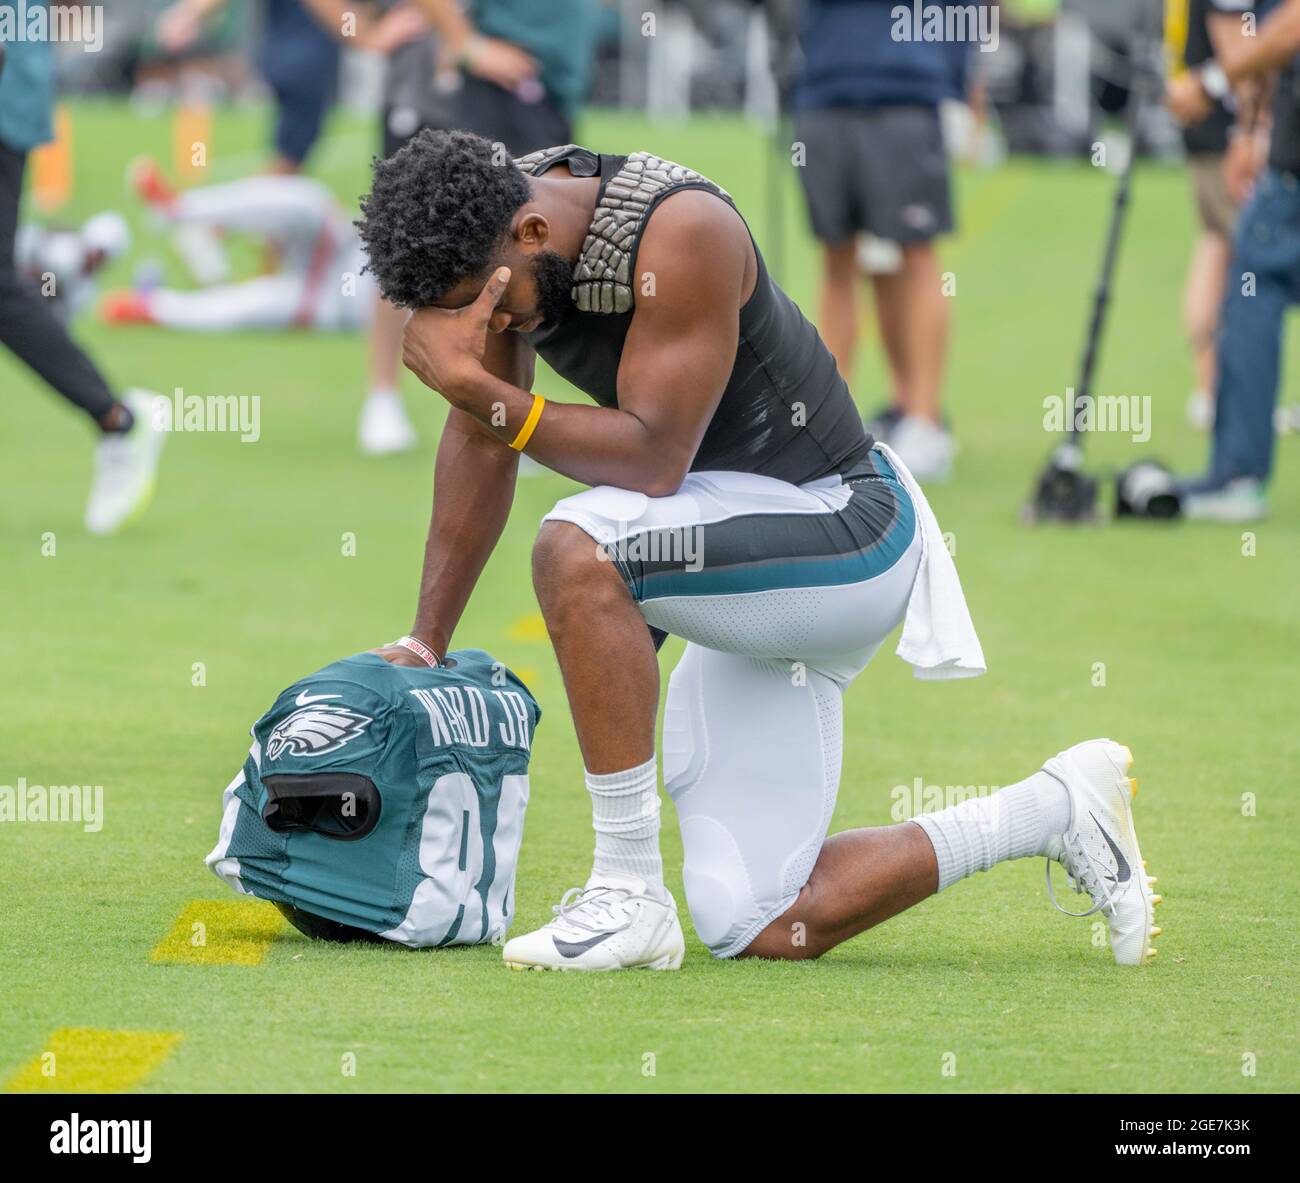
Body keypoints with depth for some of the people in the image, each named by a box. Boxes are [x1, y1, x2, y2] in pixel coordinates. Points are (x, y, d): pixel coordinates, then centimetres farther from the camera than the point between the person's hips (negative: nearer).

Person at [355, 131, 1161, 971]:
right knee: (758, 932, 4)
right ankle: (1056, 814, 18)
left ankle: (628, 897, -24)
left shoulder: (681, 233, -26)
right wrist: (425, 648, 7)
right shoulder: (491, 241, -3)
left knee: (578, 549, -33)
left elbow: (655, 462, -29)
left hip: (840, 535, -9)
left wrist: (475, 387, -33)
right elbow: (484, 444, 7)